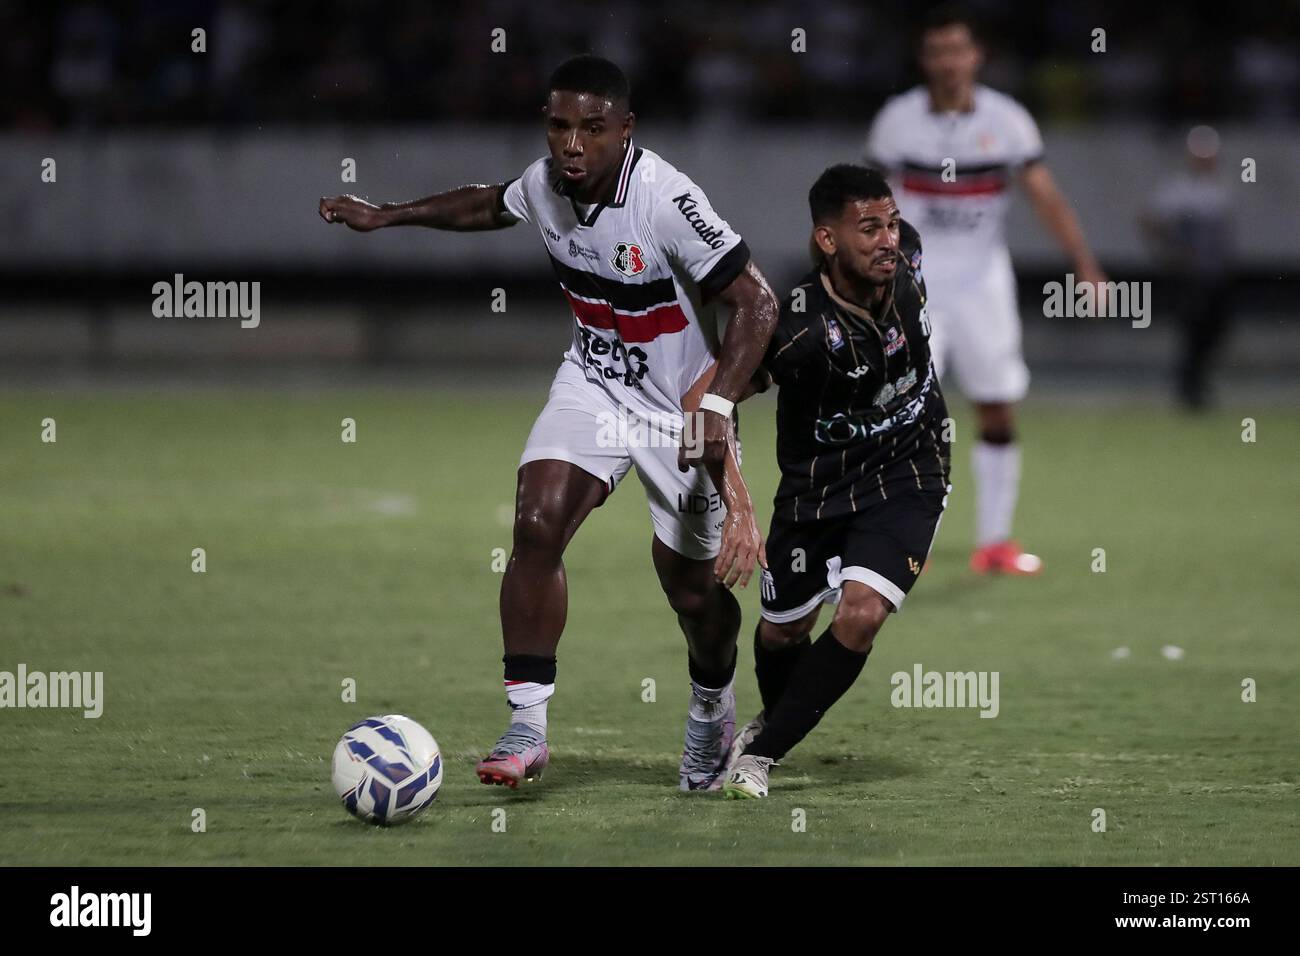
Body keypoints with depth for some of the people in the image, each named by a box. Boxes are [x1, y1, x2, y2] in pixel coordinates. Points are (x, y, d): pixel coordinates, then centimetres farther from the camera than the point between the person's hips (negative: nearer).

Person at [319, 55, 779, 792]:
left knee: (691, 586, 5)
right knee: (537, 524, -19)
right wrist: (388, 216, 22)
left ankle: (713, 707, 39)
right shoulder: (546, 185, -9)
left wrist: (717, 409, -36)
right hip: (593, 385, 4)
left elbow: (758, 304, -28)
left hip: (681, 407, -4)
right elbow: (489, 205, 17)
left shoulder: (666, 200, -29)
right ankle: (527, 726, -13)